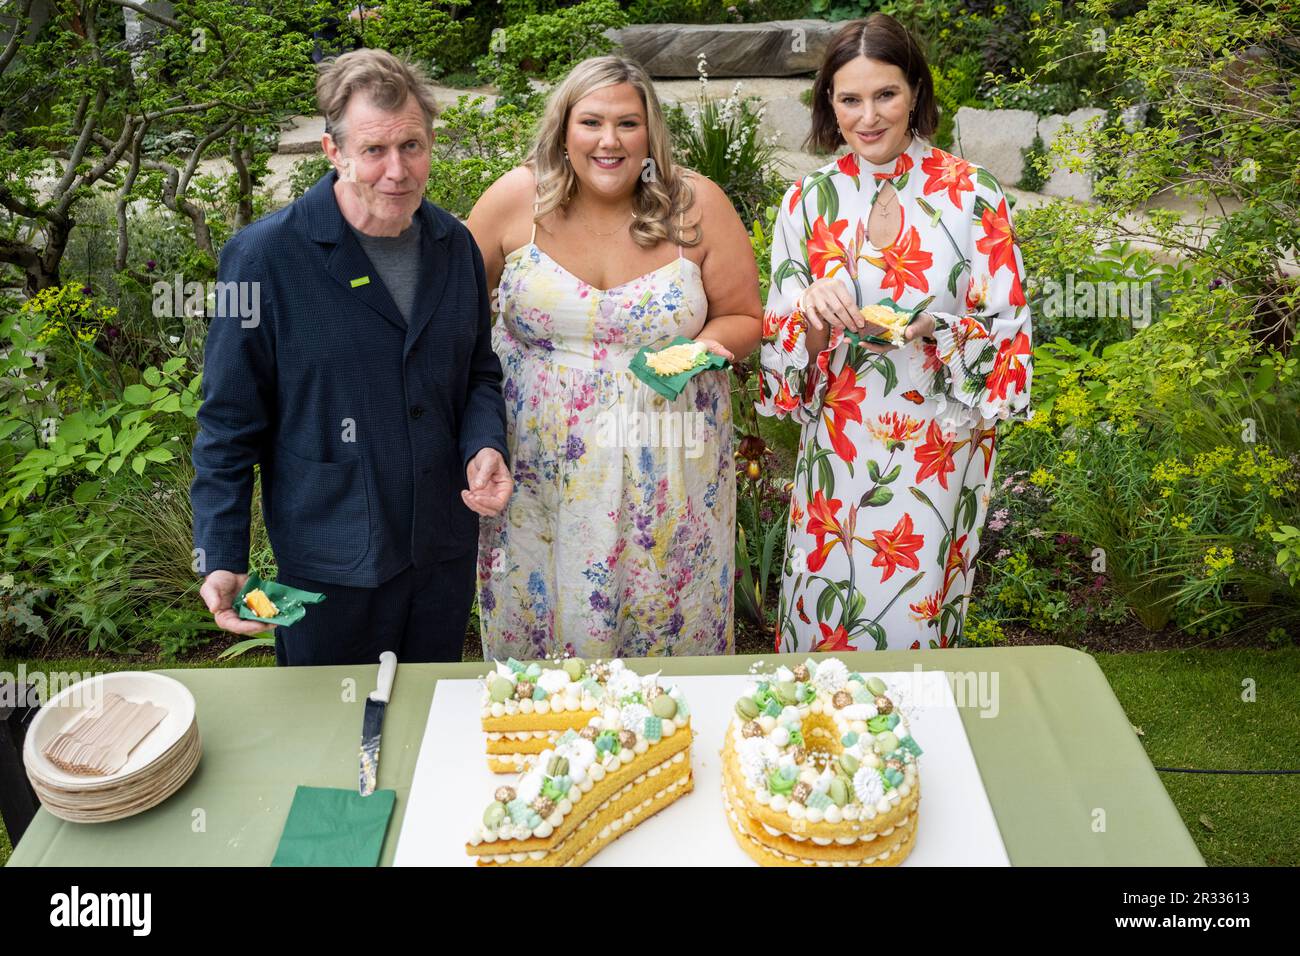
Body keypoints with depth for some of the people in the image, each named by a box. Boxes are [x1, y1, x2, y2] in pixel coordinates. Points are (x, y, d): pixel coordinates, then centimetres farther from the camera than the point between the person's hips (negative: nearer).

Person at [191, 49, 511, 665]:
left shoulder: (455, 246, 1)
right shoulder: (264, 257, -14)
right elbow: (228, 423, -10)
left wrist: (485, 447, -8)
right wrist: (220, 560, -14)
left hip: (446, 554, 5)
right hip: (328, 568, -4)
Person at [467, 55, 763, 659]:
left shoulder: (697, 206, -7)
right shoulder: (518, 198, -6)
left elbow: (744, 317, 4)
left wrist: (708, 345, -17)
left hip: (665, 468, 0)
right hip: (537, 464, 1)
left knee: (666, 626, 11)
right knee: (537, 616, 12)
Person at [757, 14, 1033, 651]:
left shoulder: (971, 193, -6)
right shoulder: (808, 200, 0)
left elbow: (1008, 329, -4)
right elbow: (781, 343, 3)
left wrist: (933, 329, -23)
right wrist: (812, 316, -19)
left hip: (939, 448, -2)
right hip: (838, 448, 2)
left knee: (912, 617, 7)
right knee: (823, 615, 10)